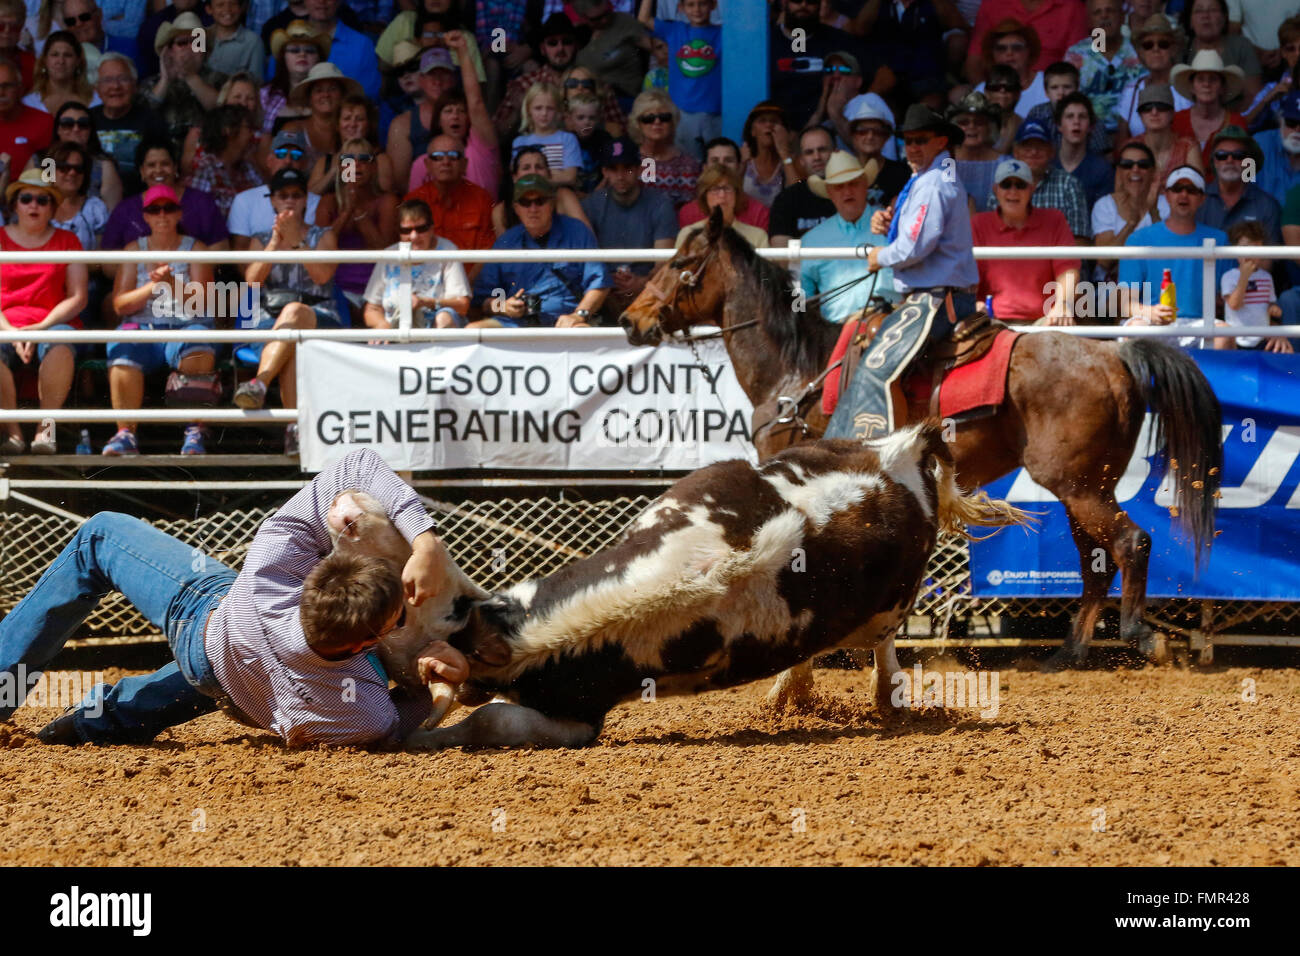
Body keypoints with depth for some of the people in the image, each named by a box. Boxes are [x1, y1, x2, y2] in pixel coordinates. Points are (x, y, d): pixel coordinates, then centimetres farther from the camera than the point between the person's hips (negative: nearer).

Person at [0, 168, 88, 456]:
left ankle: (46, 427, -35)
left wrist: (41, 327, -10)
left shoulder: (67, 241, 15)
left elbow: (78, 298, 6)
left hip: (53, 323, 0)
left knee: (59, 343, -38)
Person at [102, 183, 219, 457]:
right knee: (123, 352, -34)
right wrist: (153, 287, -10)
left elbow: (200, 302, -2)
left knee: (197, 351, -37)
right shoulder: (134, 249, 16)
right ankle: (125, 433, -39)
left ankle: (196, 432, -35)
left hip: (186, 327, -1)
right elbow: (120, 305, 6)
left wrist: (172, 285, -20)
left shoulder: (195, 249, 11)